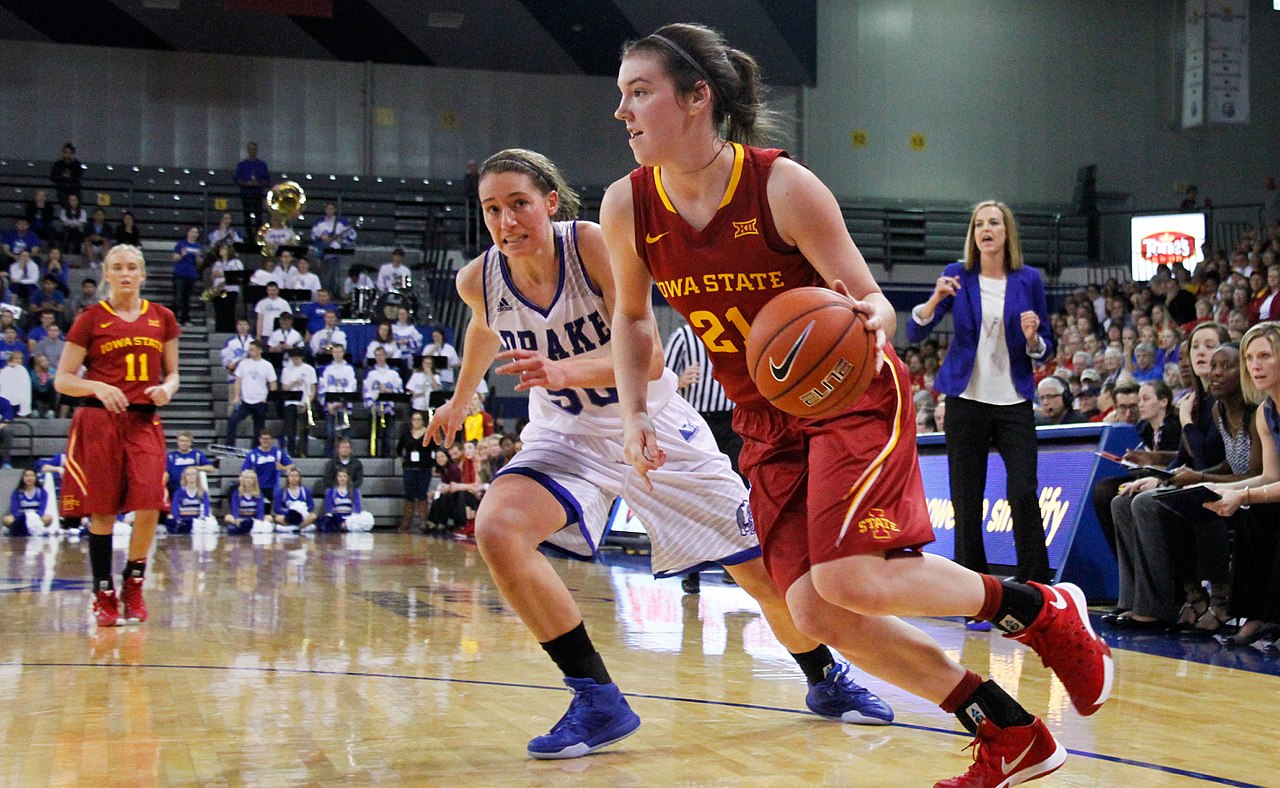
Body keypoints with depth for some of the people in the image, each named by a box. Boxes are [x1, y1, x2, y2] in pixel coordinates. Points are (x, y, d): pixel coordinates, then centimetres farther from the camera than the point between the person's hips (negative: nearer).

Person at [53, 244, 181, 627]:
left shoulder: (162, 318, 11)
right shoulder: (91, 319, 2)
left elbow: (172, 372, 18)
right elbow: (63, 380, 1)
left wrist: (166, 388, -4)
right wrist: (99, 388, -16)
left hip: (145, 422, 2)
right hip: (99, 421, -2)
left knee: (149, 507, -10)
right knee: (102, 511, -1)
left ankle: (133, 586, 11)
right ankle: (104, 595, 11)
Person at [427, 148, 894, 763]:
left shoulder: (596, 245, -25)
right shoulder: (479, 280, -12)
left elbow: (648, 356, -32)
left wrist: (563, 372, -48)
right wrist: (459, 401, 29)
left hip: (652, 426, -2)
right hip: (566, 433, 3)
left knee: (766, 572, 2)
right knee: (496, 530, -27)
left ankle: (827, 681, 34)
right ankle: (598, 700, -16)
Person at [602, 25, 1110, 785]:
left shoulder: (784, 187, -21)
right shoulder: (627, 207, -7)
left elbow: (873, 305, -14)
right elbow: (633, 317, 11)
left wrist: (872, 324, -38)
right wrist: (635, 415, -2)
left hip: (853, 398, -5)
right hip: (768, 422, 6)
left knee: (850, 579, -24)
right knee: (817, 614, -6)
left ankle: (1043, 609, 2)